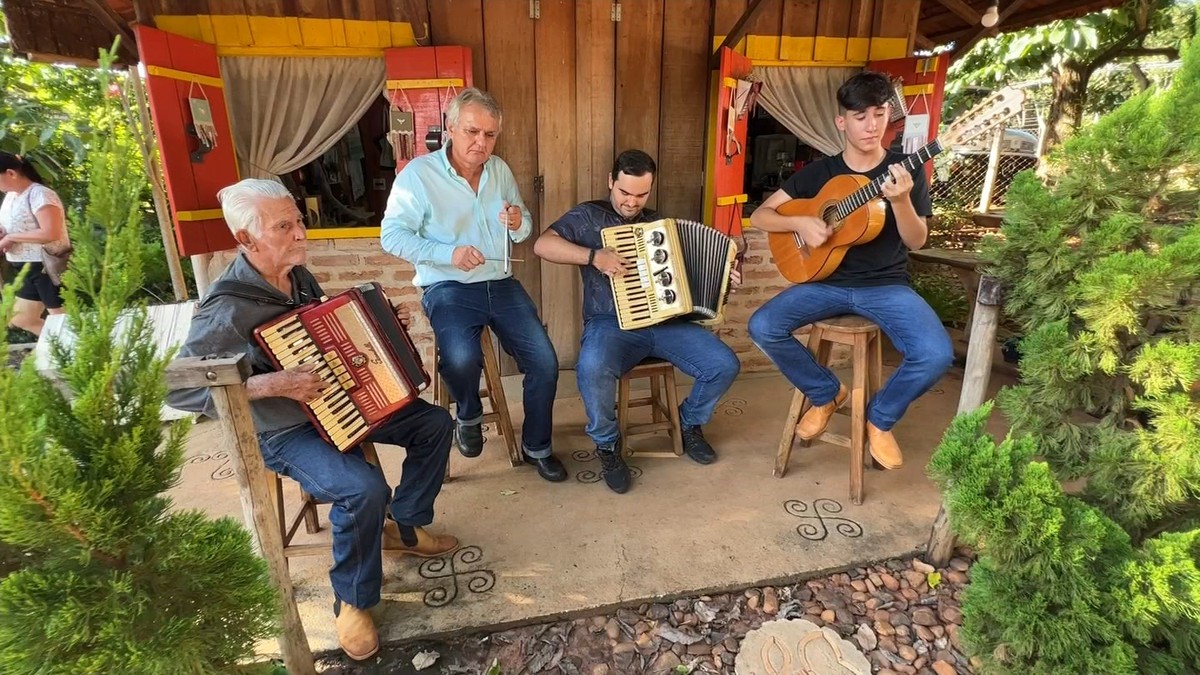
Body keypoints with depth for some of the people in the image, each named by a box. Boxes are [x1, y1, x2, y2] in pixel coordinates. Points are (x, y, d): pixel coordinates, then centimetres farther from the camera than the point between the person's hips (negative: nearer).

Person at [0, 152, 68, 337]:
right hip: (29, 267, 10)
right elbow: (18, 227, 24)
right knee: (22, 319, 17)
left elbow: (51, 234, -26)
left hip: (48, 267, -10)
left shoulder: (40, 194, -16)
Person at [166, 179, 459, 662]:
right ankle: (352, 601, -2)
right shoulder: (227, 309, -24)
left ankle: (404, 525, 20)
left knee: (435, 422, 2)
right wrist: (270, 384, -33)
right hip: (284, 432, -8)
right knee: (364, 488, -31)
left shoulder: (298, 275, 1)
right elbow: (178, 390, -26)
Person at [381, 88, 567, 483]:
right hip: (448, 288, -4)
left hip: (501, 284, 5)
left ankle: (536, 446, 15)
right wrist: (447, 254, -22)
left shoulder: (500, 170, 10)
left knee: (544, 361, -8)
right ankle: (469, 418, 5)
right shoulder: (418, 174, -6)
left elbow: (523, 231, 15)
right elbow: (392, 236, -9)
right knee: (461, 359, -32)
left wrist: (518, 223, -10)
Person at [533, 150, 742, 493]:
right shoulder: (588, 216, 4)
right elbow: (543, 244, -11)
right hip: (612, 323, -4)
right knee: (592, 368, -37)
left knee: (725, 365, -14)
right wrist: (594, 256, -21)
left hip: (667, 321, 5)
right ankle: (607, 445, -7)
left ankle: (690, 422, 18)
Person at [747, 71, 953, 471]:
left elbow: (916, 242, -5)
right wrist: (800, 222, -17)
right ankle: (826, 392, 5)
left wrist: (901, 200, -24)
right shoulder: (819, 172, 4)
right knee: (763, 326, -23)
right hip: (828, 282, 1)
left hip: (886, 285, -1)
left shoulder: (905, 171, 2)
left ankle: (880, 418, 6)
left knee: (936, 354, -27)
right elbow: (759, 216, 2)